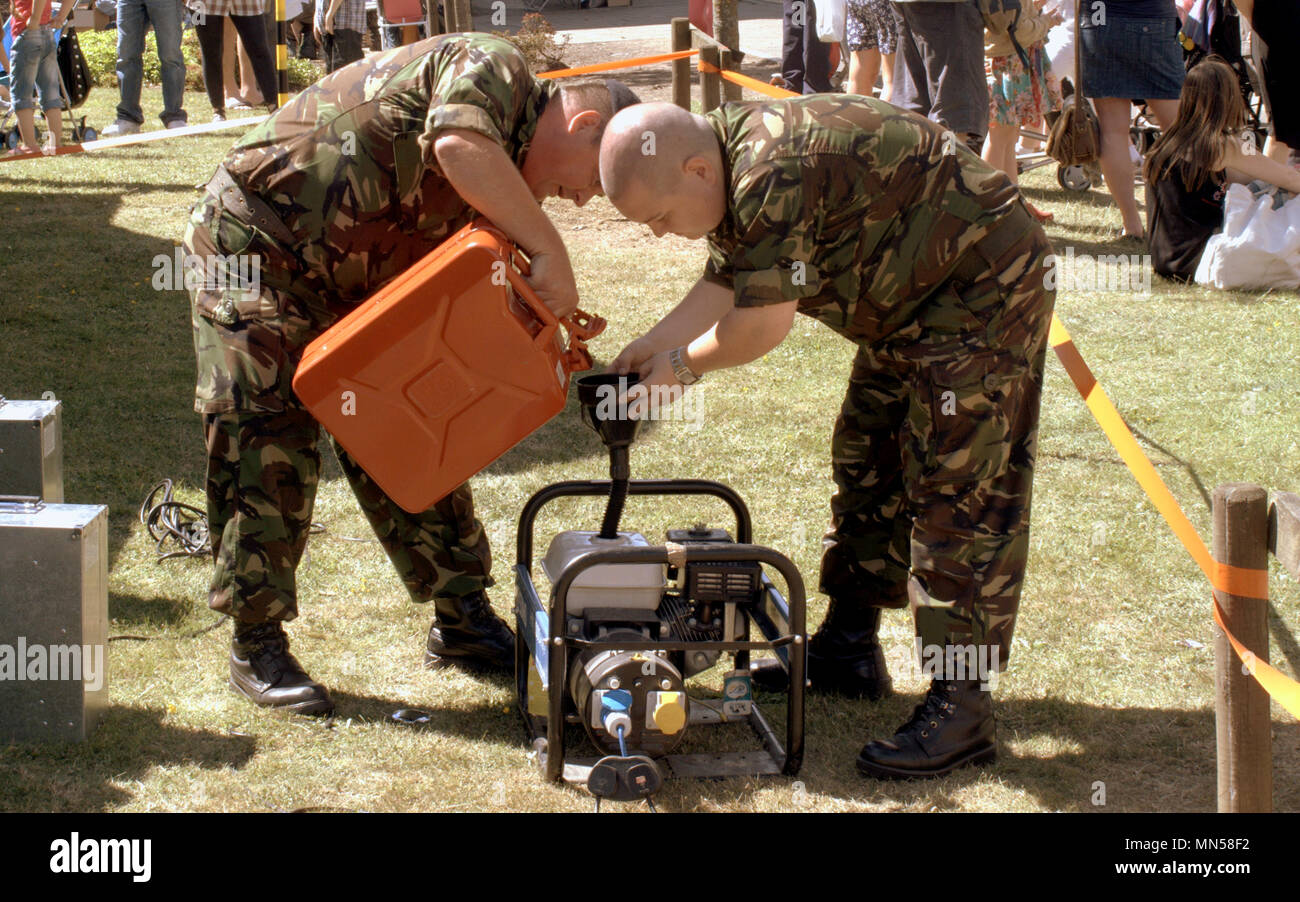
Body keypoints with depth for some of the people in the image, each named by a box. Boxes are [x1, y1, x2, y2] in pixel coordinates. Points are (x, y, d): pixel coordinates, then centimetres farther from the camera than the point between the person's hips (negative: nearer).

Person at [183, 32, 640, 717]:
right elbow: (458, 147, -38)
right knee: (268, 445, -9)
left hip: (348, 284, 9)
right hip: (256, 242, -9)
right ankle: (256, 647, 1)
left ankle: (461, 621, 19)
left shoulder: (506, 179, 10)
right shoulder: (492, 68, -15)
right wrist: (550, 251, -33)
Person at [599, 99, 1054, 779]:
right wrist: (650, 346, 0)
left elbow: (764, 322, -26)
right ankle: (849, 651, 27)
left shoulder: (776, 175, -32)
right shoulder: (733, 163, 1)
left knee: (957, 493, -12)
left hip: (982, 286, -11)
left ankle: (959, 706, -11)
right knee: (866, 464, 15)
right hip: (913, 299, 11)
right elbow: (725, 283, 10)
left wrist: (682, 365, -11)